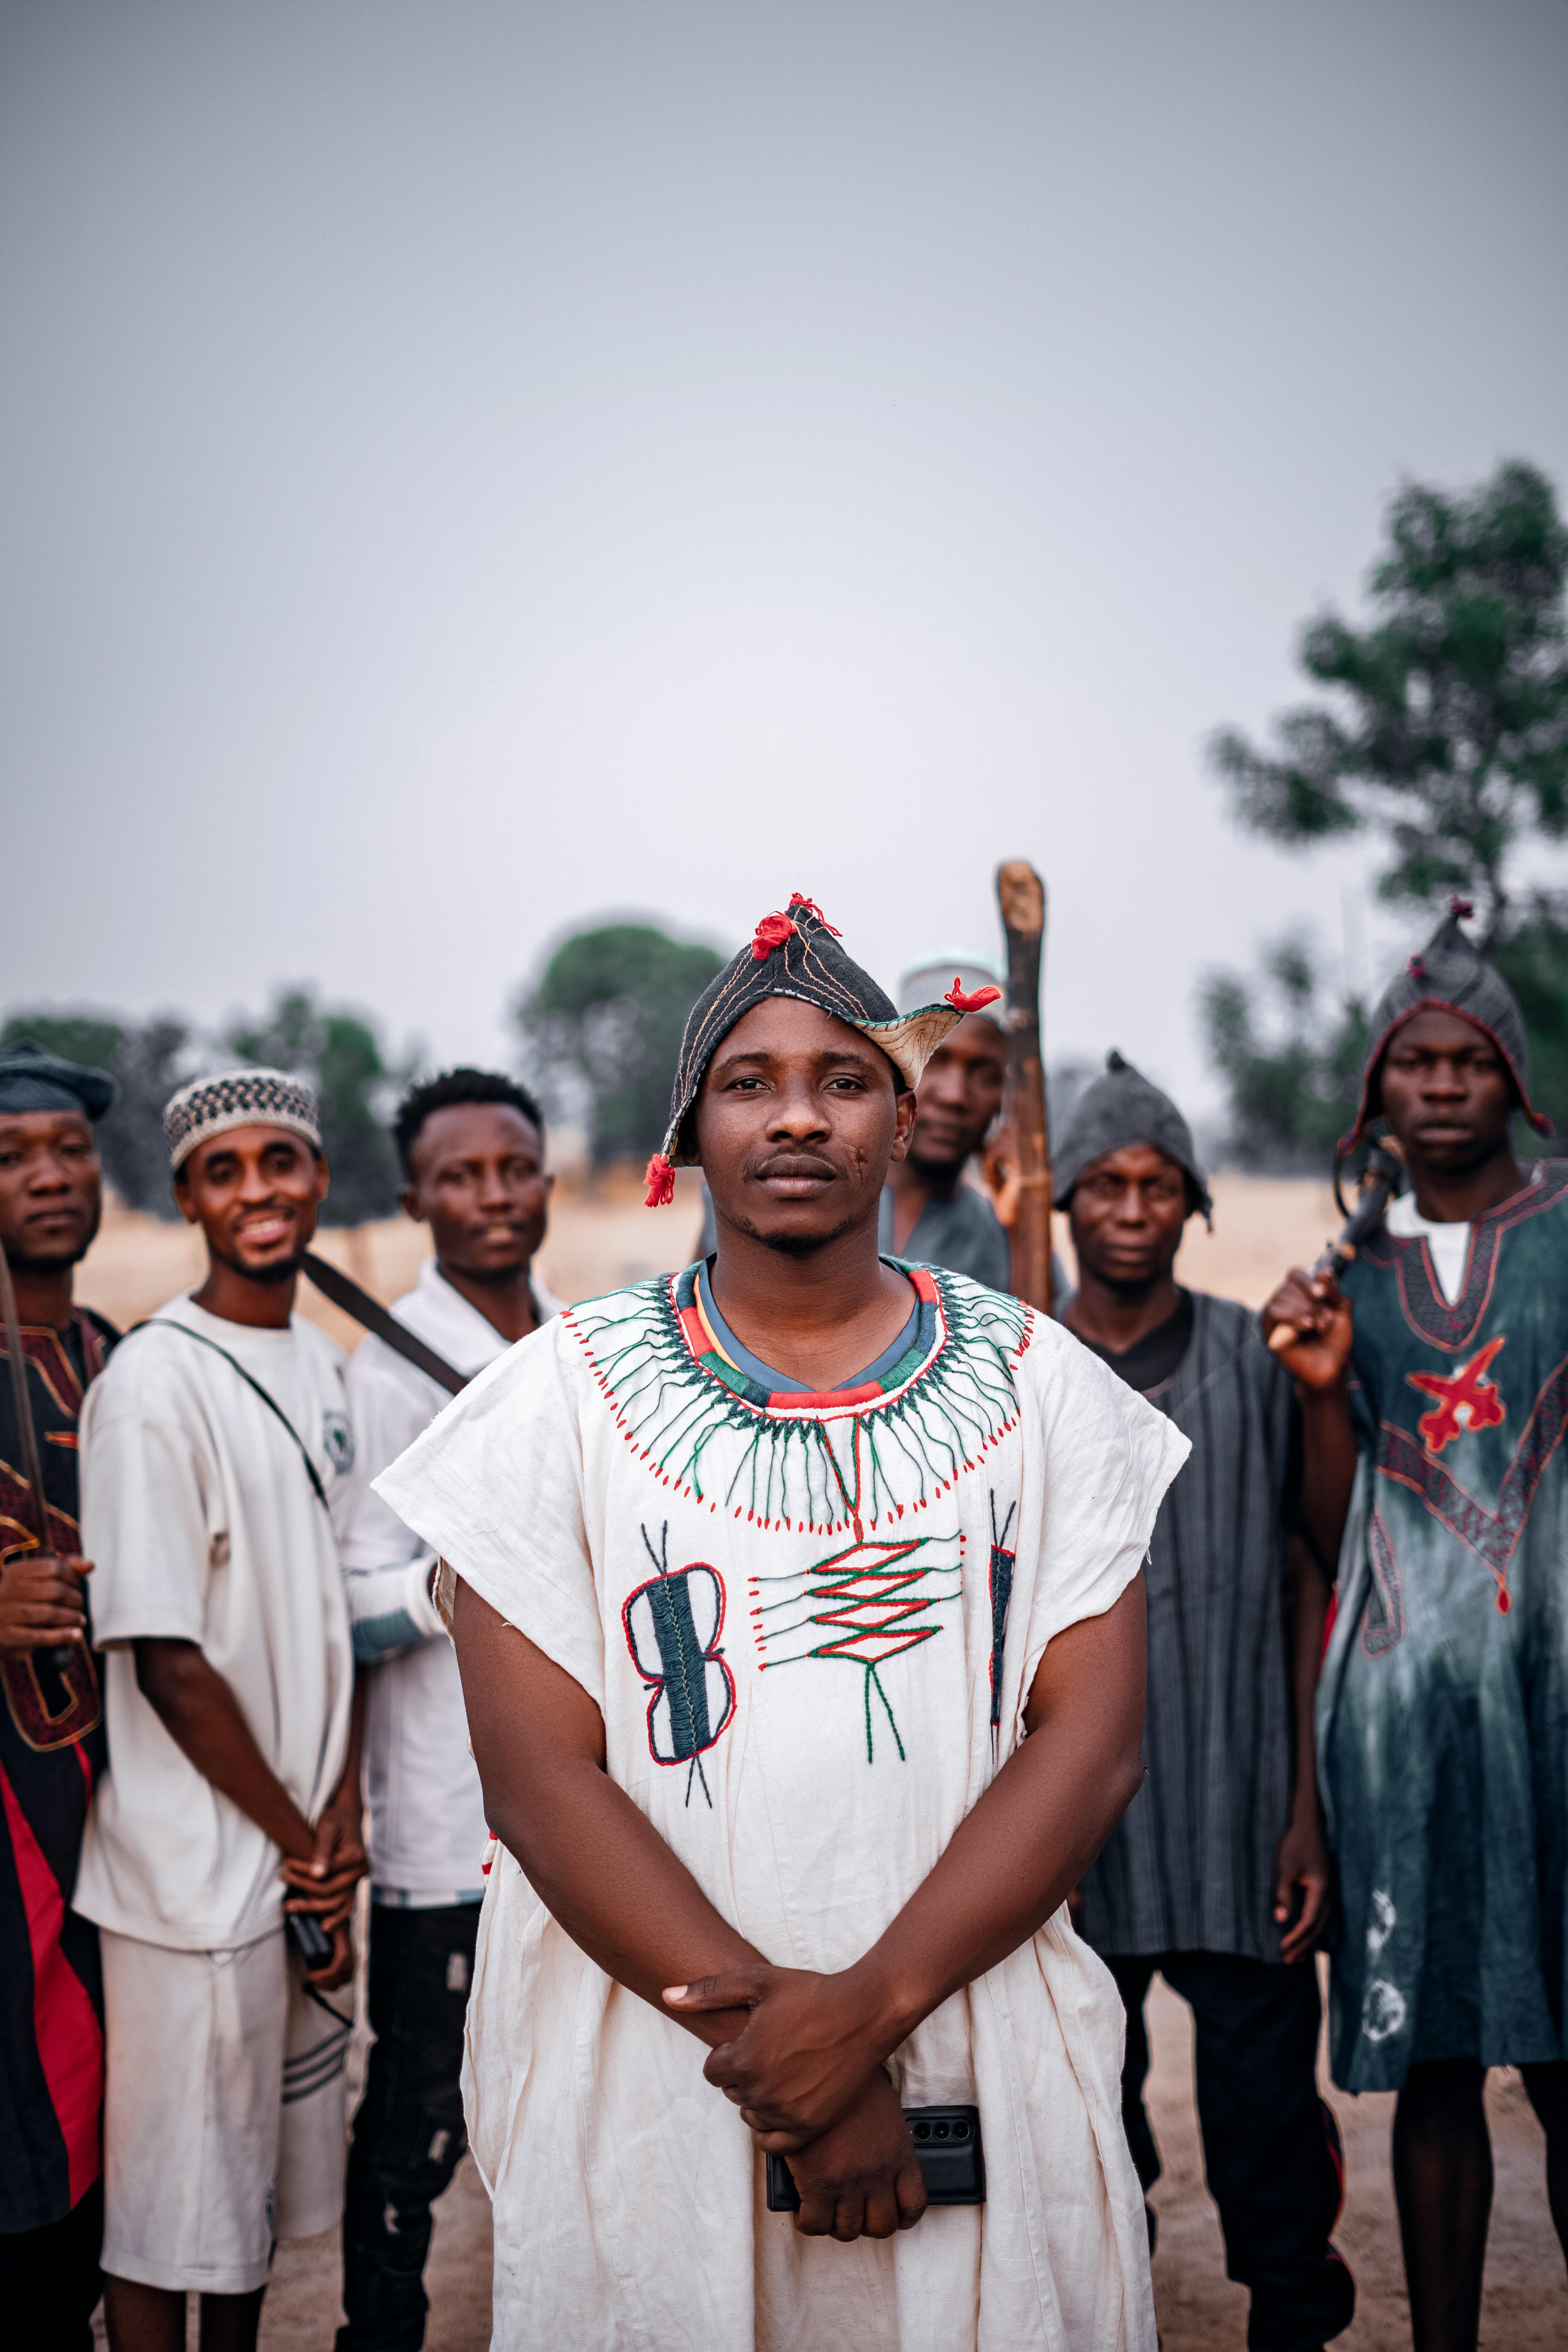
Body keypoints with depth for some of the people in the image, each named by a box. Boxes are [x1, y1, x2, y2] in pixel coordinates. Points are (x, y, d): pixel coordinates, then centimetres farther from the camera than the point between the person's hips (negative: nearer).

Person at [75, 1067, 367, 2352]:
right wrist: (297, 1844, -9)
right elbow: (167, 1662, -16)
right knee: (169, 2207, 3)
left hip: (306, 1854, 8)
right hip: (195, 1874, -7)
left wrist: (341, 1814, -1)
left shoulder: (322, 1366, 9)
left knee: (270, 2173, 19)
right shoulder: (156, 1382, -16)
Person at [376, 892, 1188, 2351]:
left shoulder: (1034, 1382, 3)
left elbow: (1092, 1740, -5)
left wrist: (871, 2003, -16)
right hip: (647, 2090, -1)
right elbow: (539, 1778, -8)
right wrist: (779, 2048, -15)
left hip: (991, 2086, 1)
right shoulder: (568, 1394, -1)